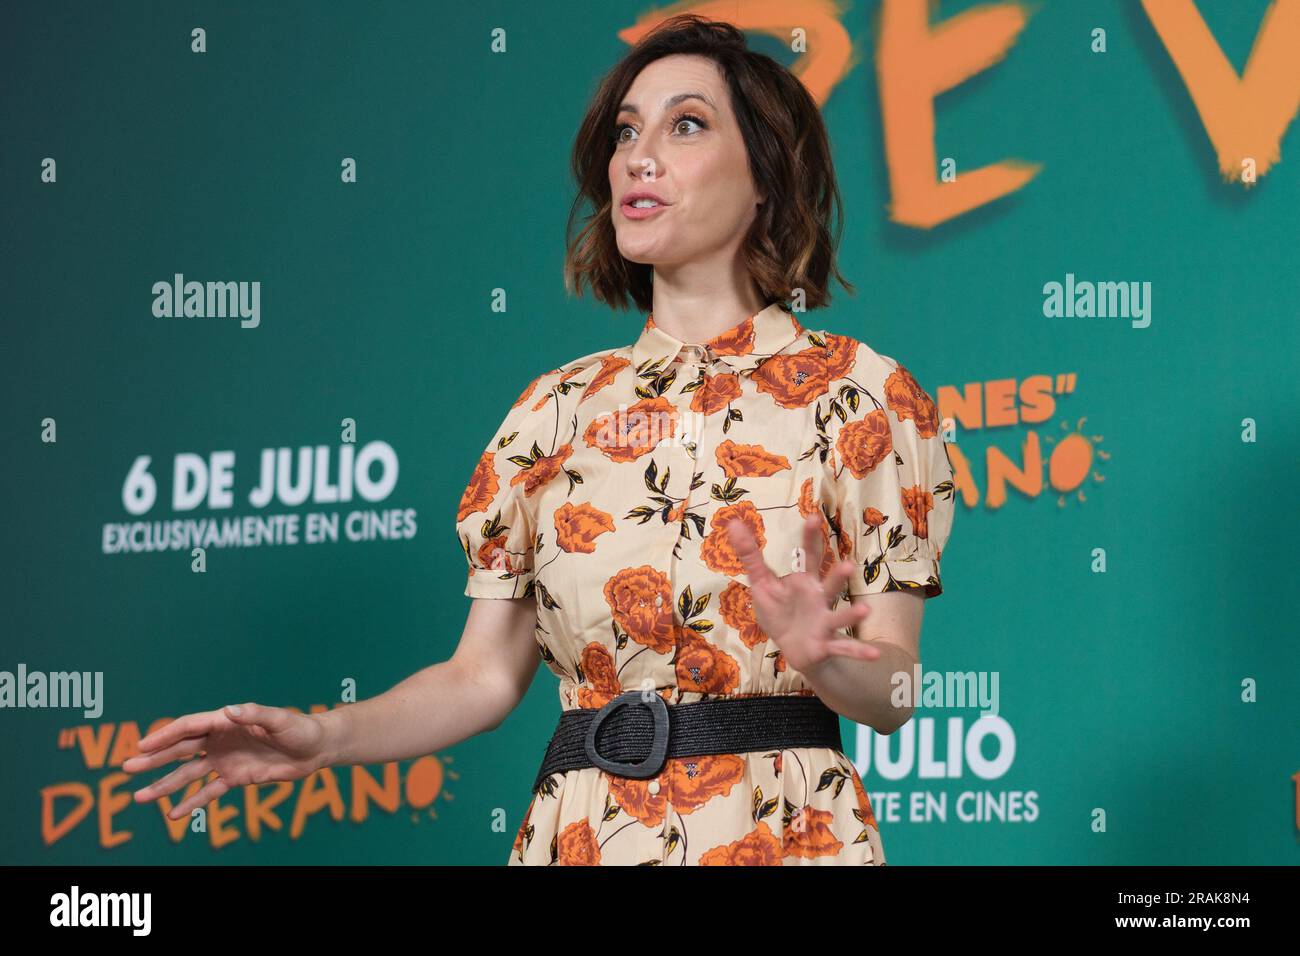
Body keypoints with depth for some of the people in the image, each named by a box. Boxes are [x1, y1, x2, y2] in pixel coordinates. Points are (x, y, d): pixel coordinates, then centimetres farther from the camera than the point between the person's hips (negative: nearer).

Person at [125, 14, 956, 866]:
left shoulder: (860, 393, -2)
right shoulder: (559, 409, 9)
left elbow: (893, 695, -6)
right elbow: (485, 673, 7)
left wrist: (822, 658, -28)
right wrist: (327, 737, -9)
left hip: (781, 833, -3)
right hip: (582, 832, 3)